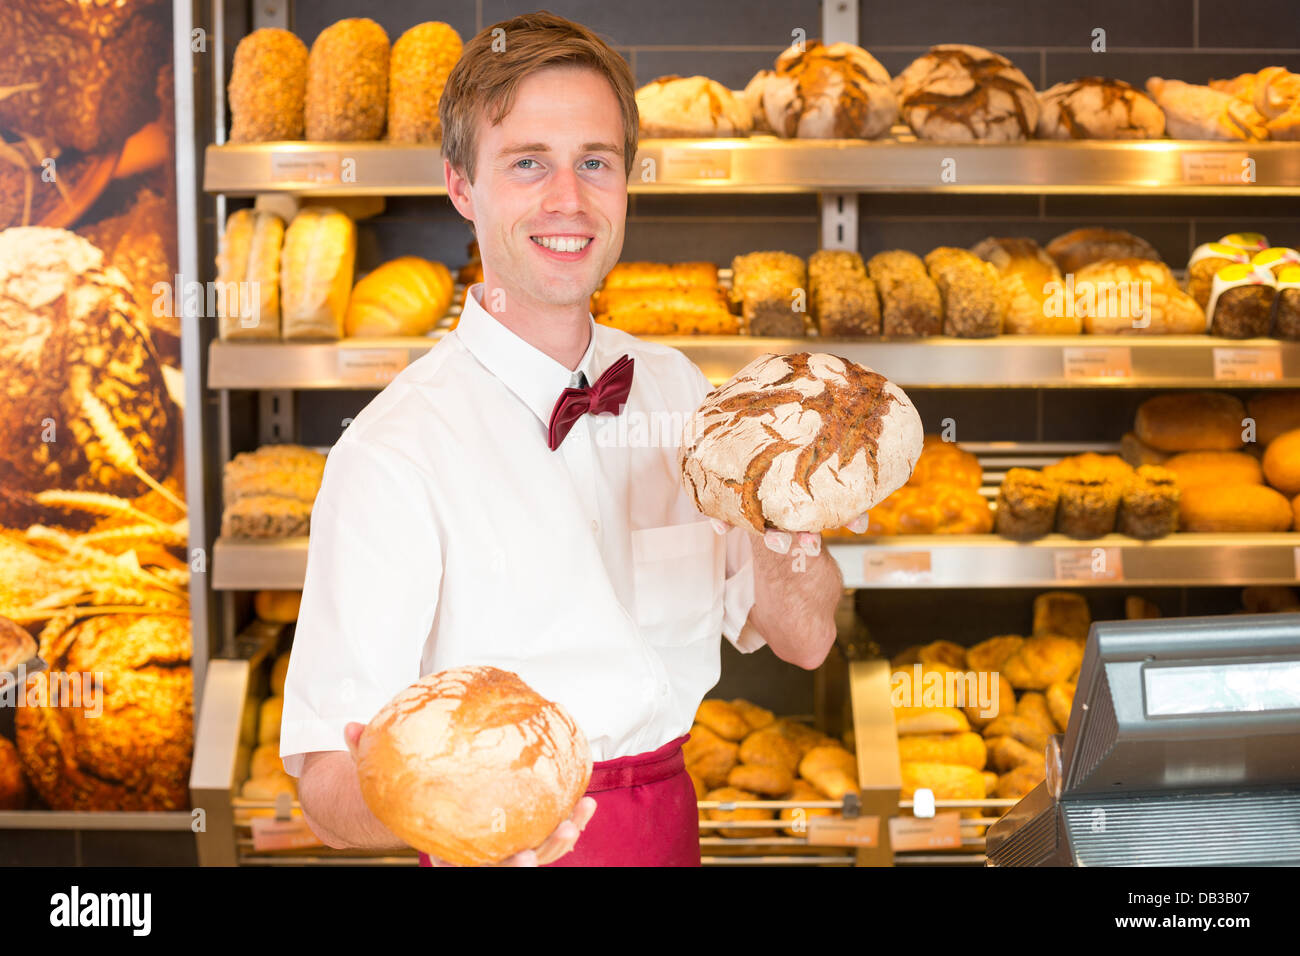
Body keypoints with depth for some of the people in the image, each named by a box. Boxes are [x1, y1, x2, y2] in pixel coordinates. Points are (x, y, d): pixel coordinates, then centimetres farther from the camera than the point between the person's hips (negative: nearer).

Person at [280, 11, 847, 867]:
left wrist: (778, 538, -18)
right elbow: (327, 780, -24)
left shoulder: (677, 389, -1)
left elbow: (806, 642, 2)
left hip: (670, 824, 6)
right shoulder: (395, 452, -21)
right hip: (511, 837, -5)